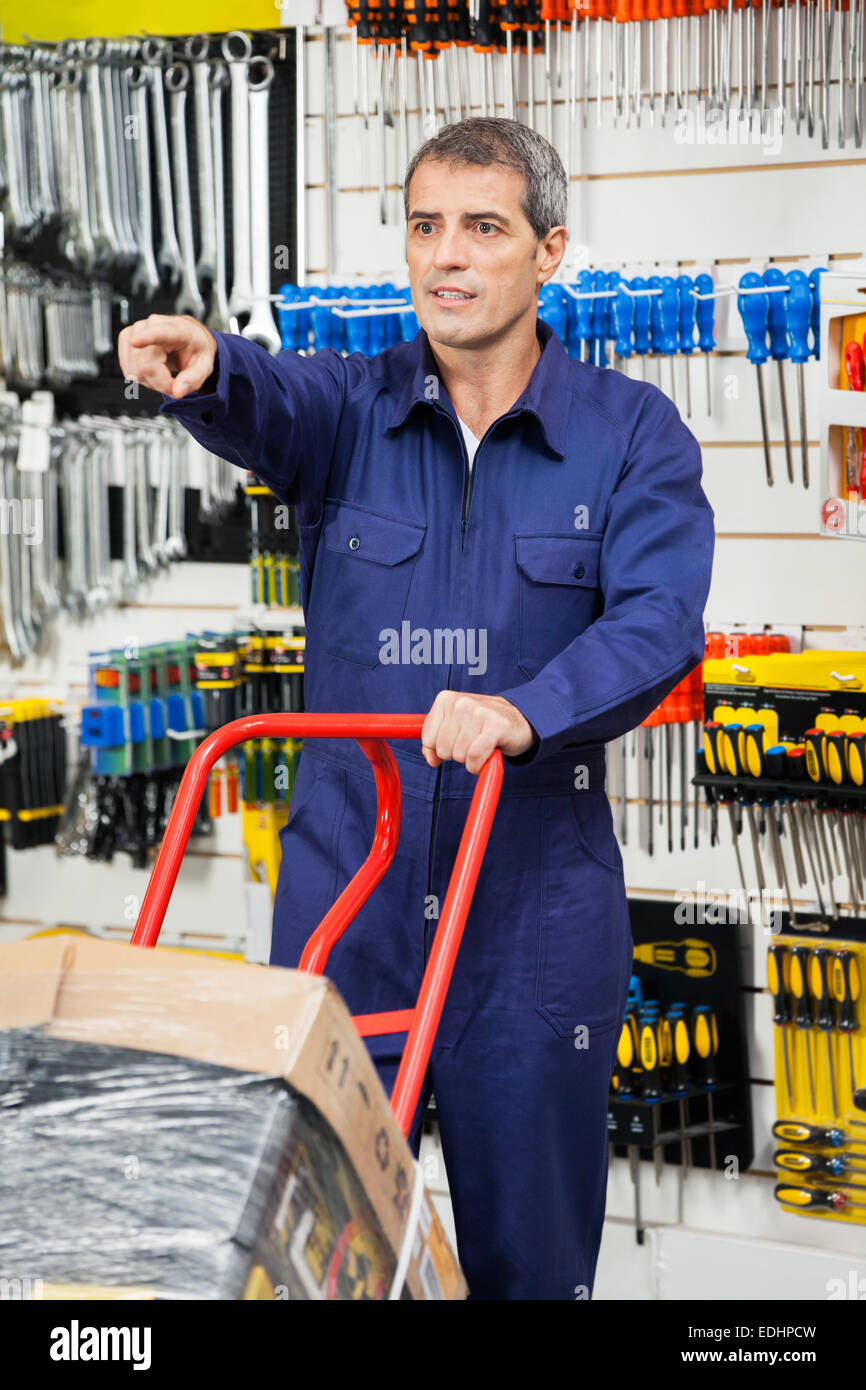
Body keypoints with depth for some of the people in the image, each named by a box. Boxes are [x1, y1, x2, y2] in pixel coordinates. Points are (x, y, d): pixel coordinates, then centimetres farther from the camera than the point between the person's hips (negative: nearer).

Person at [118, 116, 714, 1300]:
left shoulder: (632, 433, -1)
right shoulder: (351, 406, 2)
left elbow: (659, 621, -15)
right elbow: (268, 405, -21)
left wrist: (526, 711, -33)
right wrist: (206, 370, -45)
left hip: (537, 899, -1)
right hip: (343, 884, 1)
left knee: (531, 1242, 8)